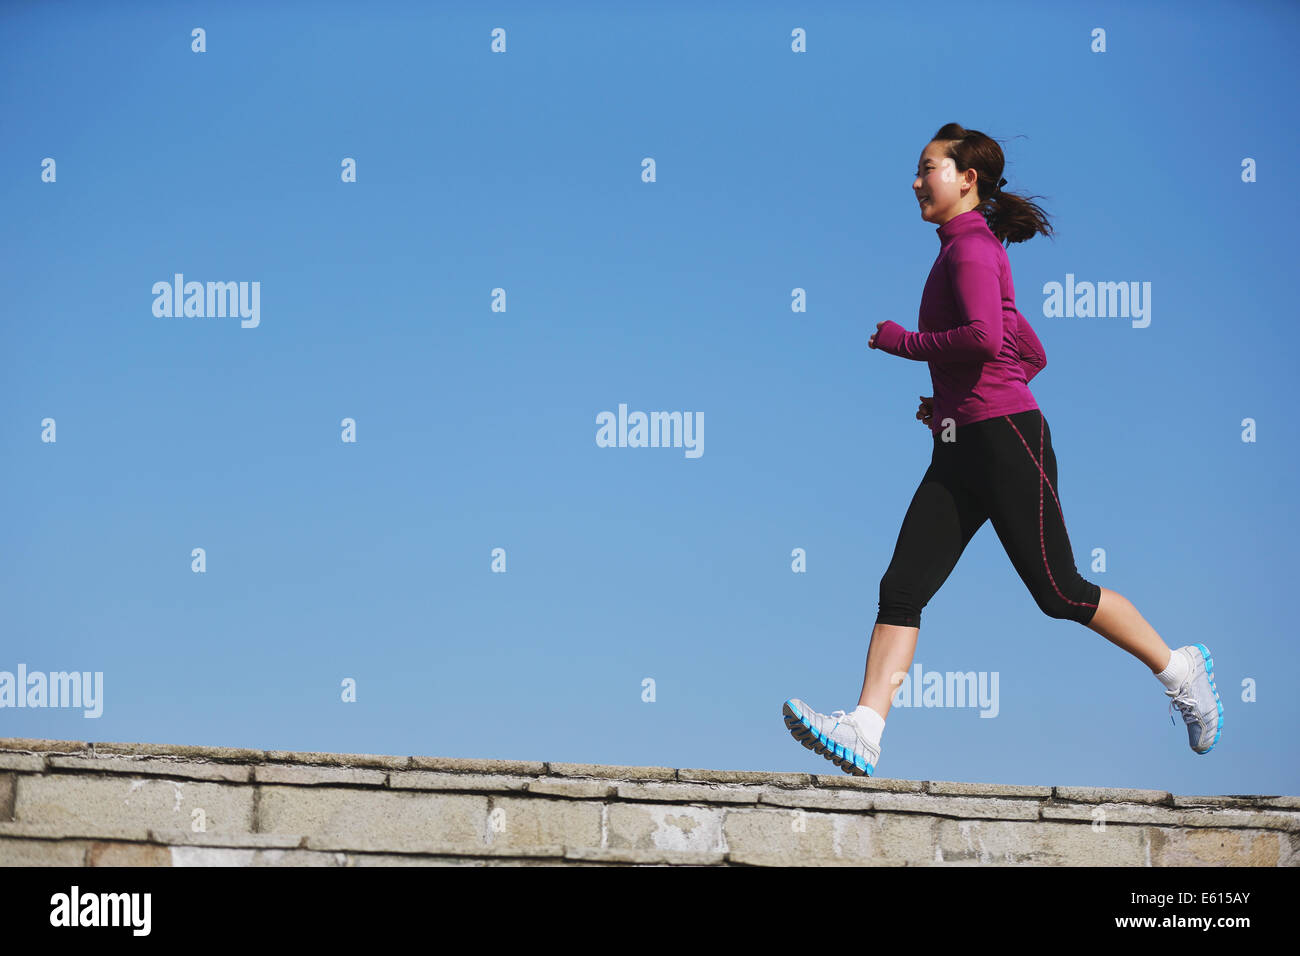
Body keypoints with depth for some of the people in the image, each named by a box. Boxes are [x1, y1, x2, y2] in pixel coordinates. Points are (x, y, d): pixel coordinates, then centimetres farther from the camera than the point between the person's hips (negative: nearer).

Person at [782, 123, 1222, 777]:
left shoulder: (971, 244, -7)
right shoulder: (968, 249, 21)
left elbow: (984, 336, -25)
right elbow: (1034, 355, 25)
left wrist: (903, 341, -11)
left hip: (1005, 437, -9)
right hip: (958, 451, 9)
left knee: (1059, 591, -4)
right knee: (901, 589, -5)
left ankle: (1180, 671, 13)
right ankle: (863, 731, -15)